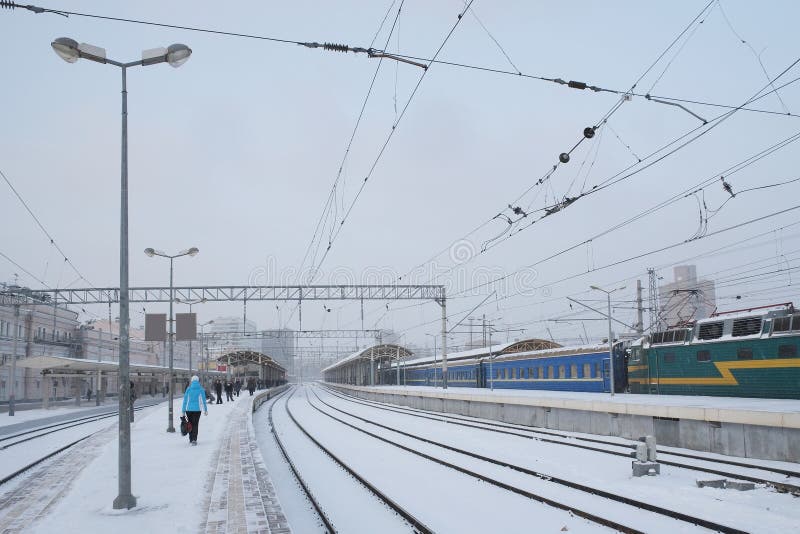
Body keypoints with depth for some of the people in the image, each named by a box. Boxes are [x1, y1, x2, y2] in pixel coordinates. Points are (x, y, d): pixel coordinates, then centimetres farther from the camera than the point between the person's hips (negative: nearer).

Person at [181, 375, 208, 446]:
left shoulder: (188, 389, 2)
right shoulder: (201, 389, 0)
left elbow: (185, 400, 2)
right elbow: (204, 400, 4)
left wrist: (183, 411, 6)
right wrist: (205, 410, 14)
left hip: (189, 409, 2)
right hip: (197, 409, -1)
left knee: (190, 424, 16)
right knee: (195, 424, 1)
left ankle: (191, 439, 24)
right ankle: (194, 439, -12)